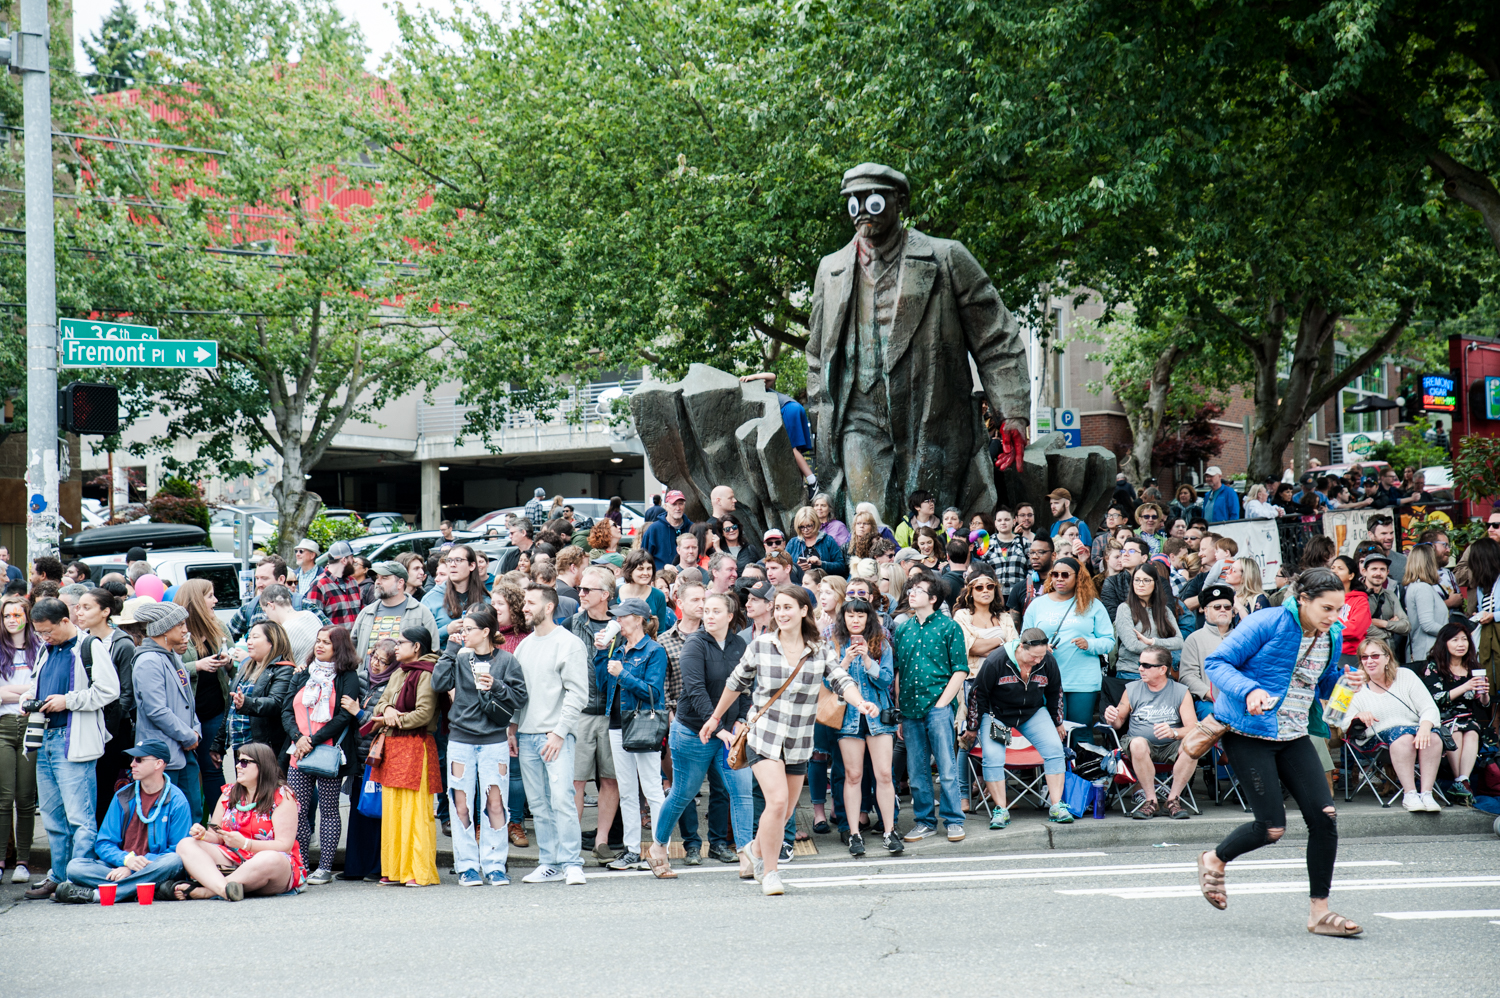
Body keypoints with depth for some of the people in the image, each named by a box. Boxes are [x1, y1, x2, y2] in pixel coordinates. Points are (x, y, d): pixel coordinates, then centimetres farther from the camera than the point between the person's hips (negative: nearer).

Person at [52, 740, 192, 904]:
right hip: (120, 866, 3)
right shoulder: (123, 796, 9)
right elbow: (104, 843, 7)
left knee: (174, 861, -37)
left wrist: (132, 868, -16)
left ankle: (91, 893, -37)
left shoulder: (176, 801, -3)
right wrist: (126, 859, -17)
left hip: (154, 869, -3)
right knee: (75, 866, -19)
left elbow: (177, 853, -7)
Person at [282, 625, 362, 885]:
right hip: (299, 753, 5)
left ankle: (325, 867, 2)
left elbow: (344, 717, -9)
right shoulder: (302, 675, 16)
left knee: (328, 808, -1)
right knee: (298, 809, 1)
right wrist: (298, 737, -9)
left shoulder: (347, 677, 0)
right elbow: (286, 710, 10)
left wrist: (314, 741, -15)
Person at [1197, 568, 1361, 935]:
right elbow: (1216, 663, -13)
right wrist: (1249, 690, -31)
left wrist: (1347, 682, -2)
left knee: (1323, 816, -8)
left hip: (1294, 736, 6)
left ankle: (1319, 912, 3)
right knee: (1272, 827, -9)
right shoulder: (1267, 624, -15)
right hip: (1248, 734, -6)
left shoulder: (1332, 636, 5)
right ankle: (1214, 861, 22)